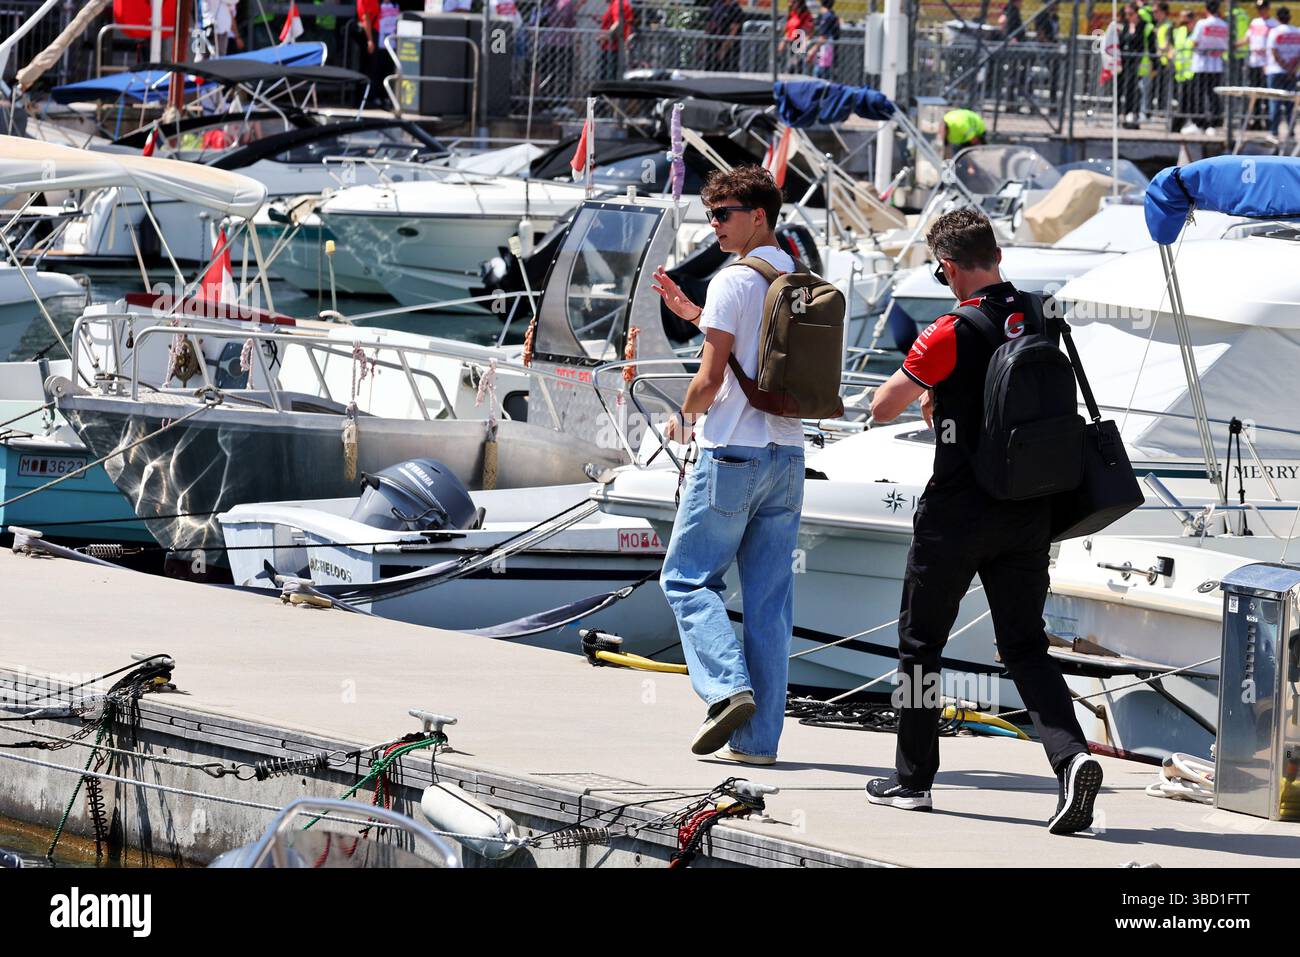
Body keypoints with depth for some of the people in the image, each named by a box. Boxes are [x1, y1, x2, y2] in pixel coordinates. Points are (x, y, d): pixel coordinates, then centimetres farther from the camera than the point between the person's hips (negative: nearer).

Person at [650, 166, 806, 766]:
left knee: (687, 578, 5)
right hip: (787, 453, 7)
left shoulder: (733, 282, -12)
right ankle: (758, 737, 3)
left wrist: (685, 416, 6)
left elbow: (711, 379, -14)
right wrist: (694, 314, 25)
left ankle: (728, 688, -15)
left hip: (732, 454, -7)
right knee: (769, 597, 5)